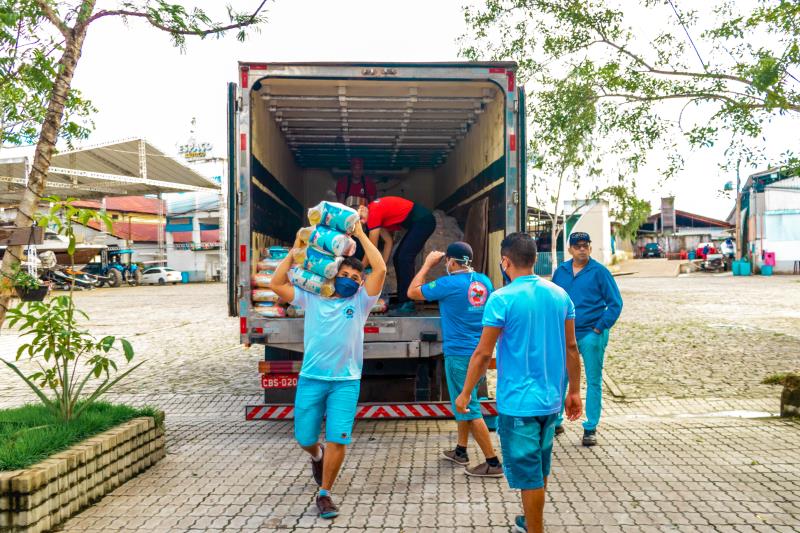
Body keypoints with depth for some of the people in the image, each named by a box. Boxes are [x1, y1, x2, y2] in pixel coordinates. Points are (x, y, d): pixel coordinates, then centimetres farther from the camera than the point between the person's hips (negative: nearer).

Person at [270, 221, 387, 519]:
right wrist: (295, 251, -2)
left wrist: (360, 234, -7)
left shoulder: (360, 302, 1)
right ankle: (317, 455, 48)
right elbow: (277, 284, 0)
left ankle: (324, 494, 11)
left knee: (338, 440, -7)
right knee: (304, 438, 11)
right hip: (311, 379, 2)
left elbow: (380, 269, -10)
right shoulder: (311, 298, 6)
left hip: (346, 382, -1)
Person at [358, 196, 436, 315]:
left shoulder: (374, 212, -17)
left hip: (423, 221, -10)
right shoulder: (377, 211, 9)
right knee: (398, 258, 9)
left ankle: (407, 304, -13)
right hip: (421, 222, 10)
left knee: (404, 258, -13)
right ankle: (402, 301, 12)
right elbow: (388, 241, 13)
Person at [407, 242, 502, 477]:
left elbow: (413, 292, -6)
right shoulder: (484, 281, 5)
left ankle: (493, 462, -1)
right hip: (478, 351, 8)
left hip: (459, 353, -8)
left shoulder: (449, 284, -17)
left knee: (468, 406, -2)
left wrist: (428, 264, 3)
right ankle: (460, 451, 34)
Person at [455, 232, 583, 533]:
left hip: (518, 402, -7)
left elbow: (483, 353, -13)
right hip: (551, 398, 7)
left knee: (527, 472, 6)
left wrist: (465, 393, -2)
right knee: (540, 467, 22)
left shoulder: (502, 299, -15)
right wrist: (574, 391, 16)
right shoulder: (559, 295, 2)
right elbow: (571, 348, 7)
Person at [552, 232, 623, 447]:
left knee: (594, 381, 4)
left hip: (591, 335, -4)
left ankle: (590, 428, 13)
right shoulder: (561, 271, 7)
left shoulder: (599, 271, -5)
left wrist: (600, 328, -9)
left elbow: (615, 303, -4)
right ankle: (555, 422, 23)